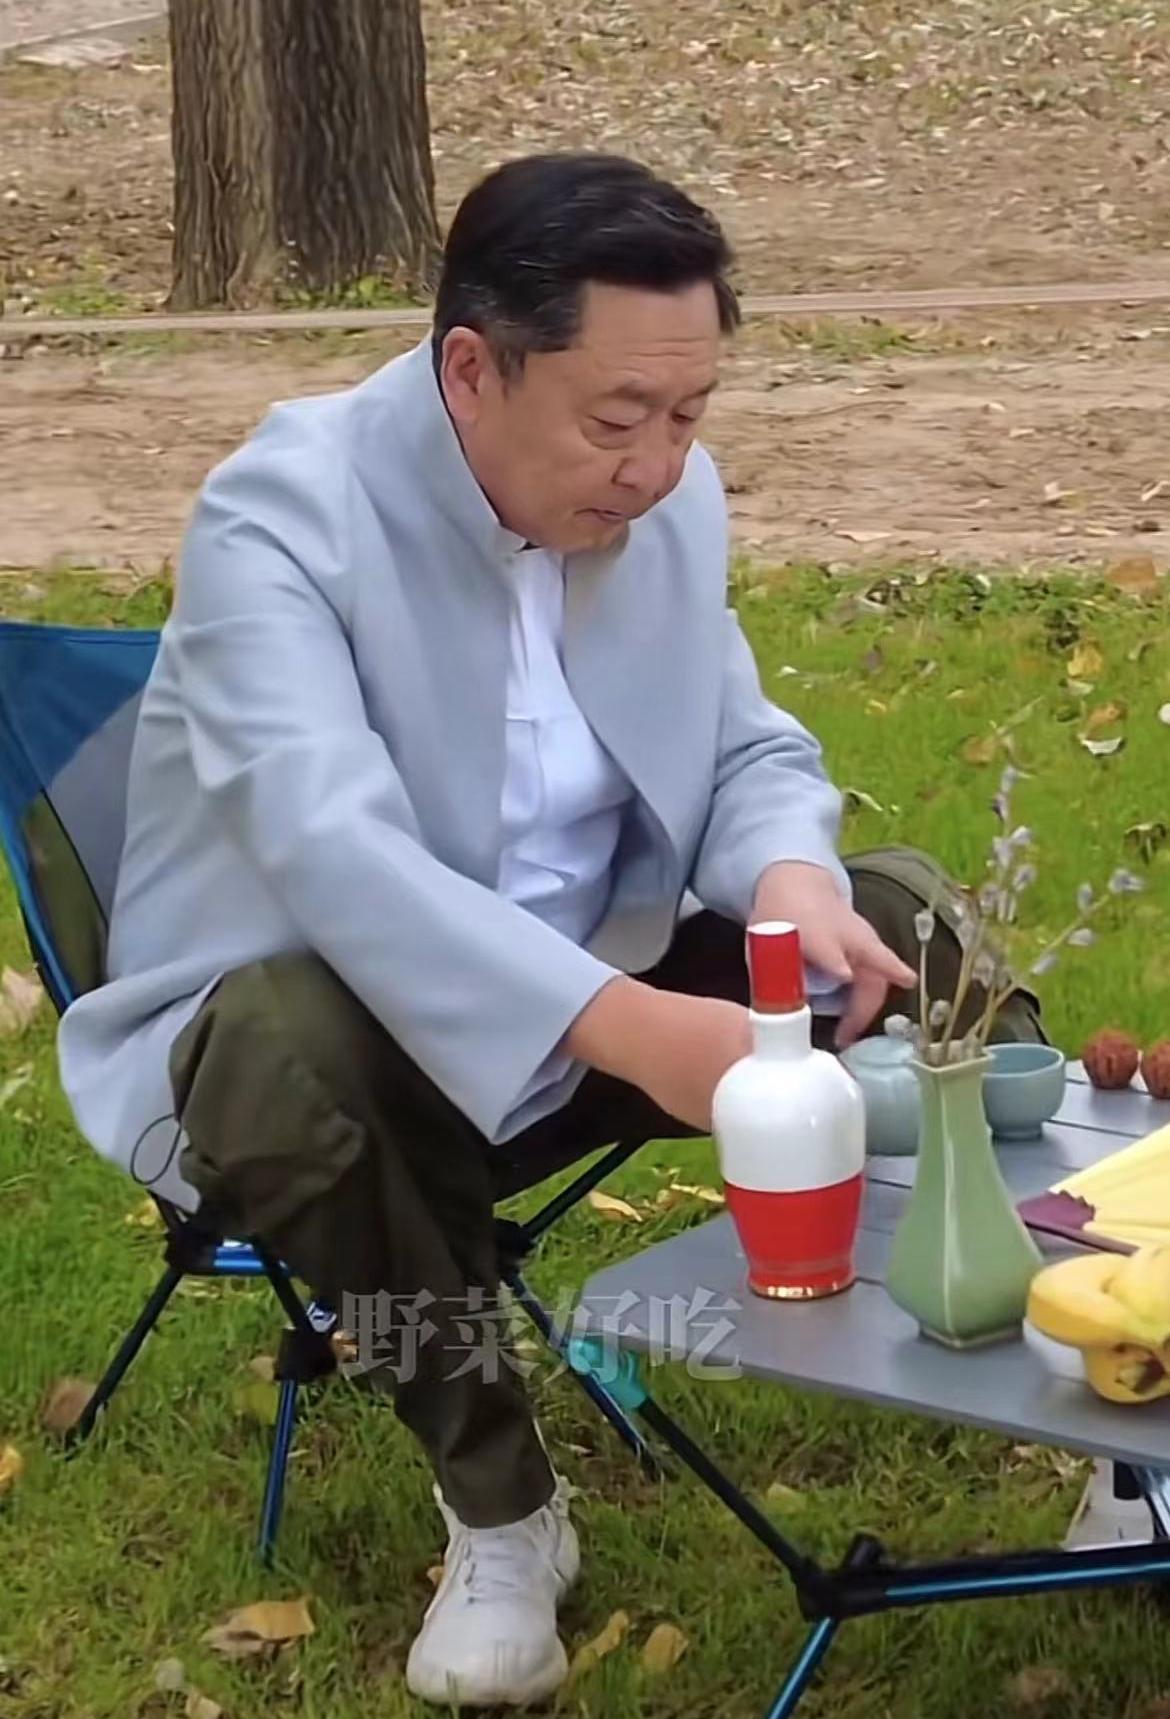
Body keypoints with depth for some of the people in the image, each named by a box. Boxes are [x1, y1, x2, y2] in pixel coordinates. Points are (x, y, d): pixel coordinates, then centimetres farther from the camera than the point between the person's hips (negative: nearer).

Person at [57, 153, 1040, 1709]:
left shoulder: (670, 498, -4)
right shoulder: (279, 515, -24)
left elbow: (748, 750, 4)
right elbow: (333, 850, -37)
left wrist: (791, 880, -23)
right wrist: (635, 1029, -49)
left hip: (598, 1001, 5)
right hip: (328, 1019, -5)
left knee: (903, 921, -12)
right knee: (289, 1052, -39)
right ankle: (497, 1507, -18)